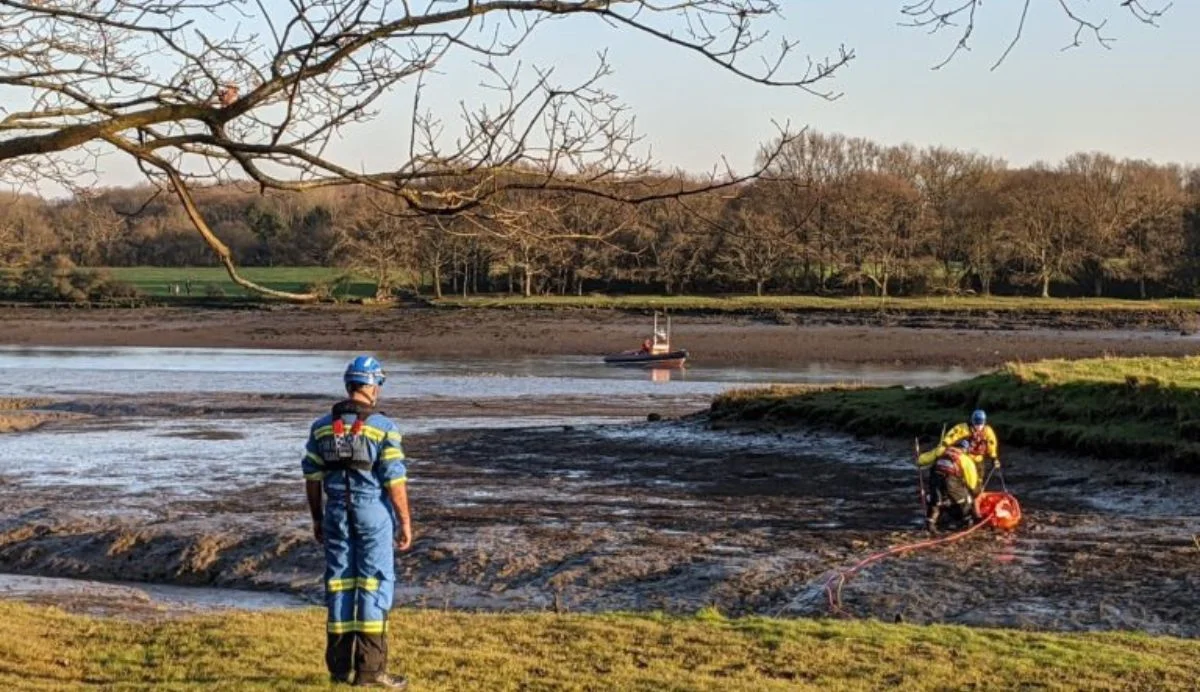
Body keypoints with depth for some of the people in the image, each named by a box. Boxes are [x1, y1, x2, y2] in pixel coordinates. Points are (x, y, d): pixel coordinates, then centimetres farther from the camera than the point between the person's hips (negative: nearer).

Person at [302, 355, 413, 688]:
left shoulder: (322, 426, 4)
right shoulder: (384, 427, -9)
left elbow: (312, 476, 6)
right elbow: (395, 480, -11)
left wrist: (317, 519, 16)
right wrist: (406, 522, -4)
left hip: (337, 511, 4)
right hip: (373, 511, -4)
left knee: (339, 584, 10)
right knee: (375, 584, -1)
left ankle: (340, 666, 13)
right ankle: (370, 668, -4)